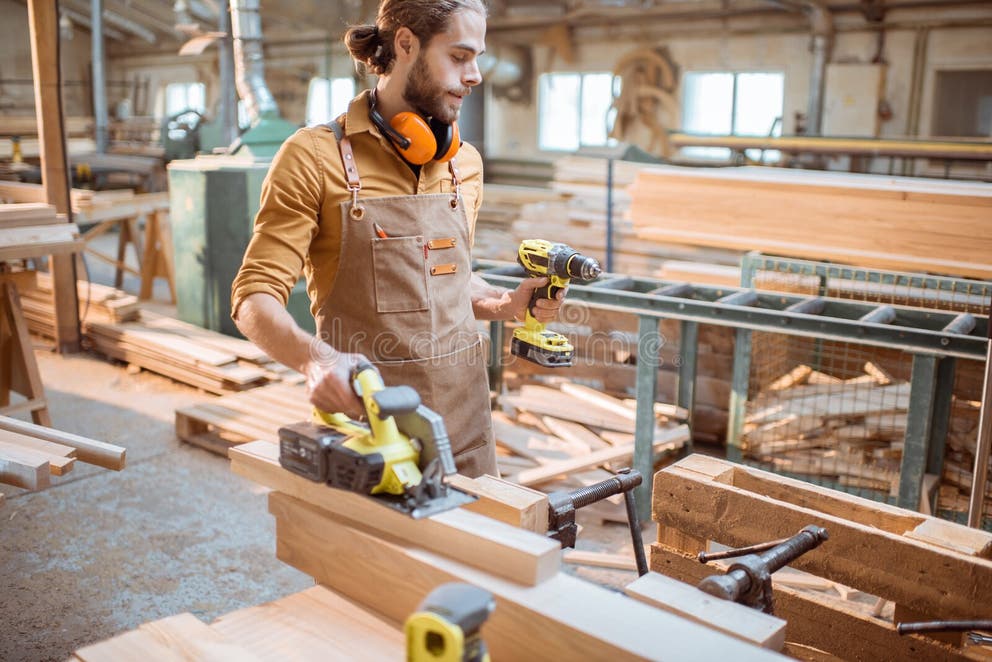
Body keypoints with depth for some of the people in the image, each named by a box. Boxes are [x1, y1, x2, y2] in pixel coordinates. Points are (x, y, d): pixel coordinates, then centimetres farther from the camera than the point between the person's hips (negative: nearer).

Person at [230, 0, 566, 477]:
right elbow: (255, 297, -13)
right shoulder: (315, 156, -9)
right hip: (363, 416, -5)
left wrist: (507, 305, 2)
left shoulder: (466, 164, 9)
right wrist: (315, 359, -32)